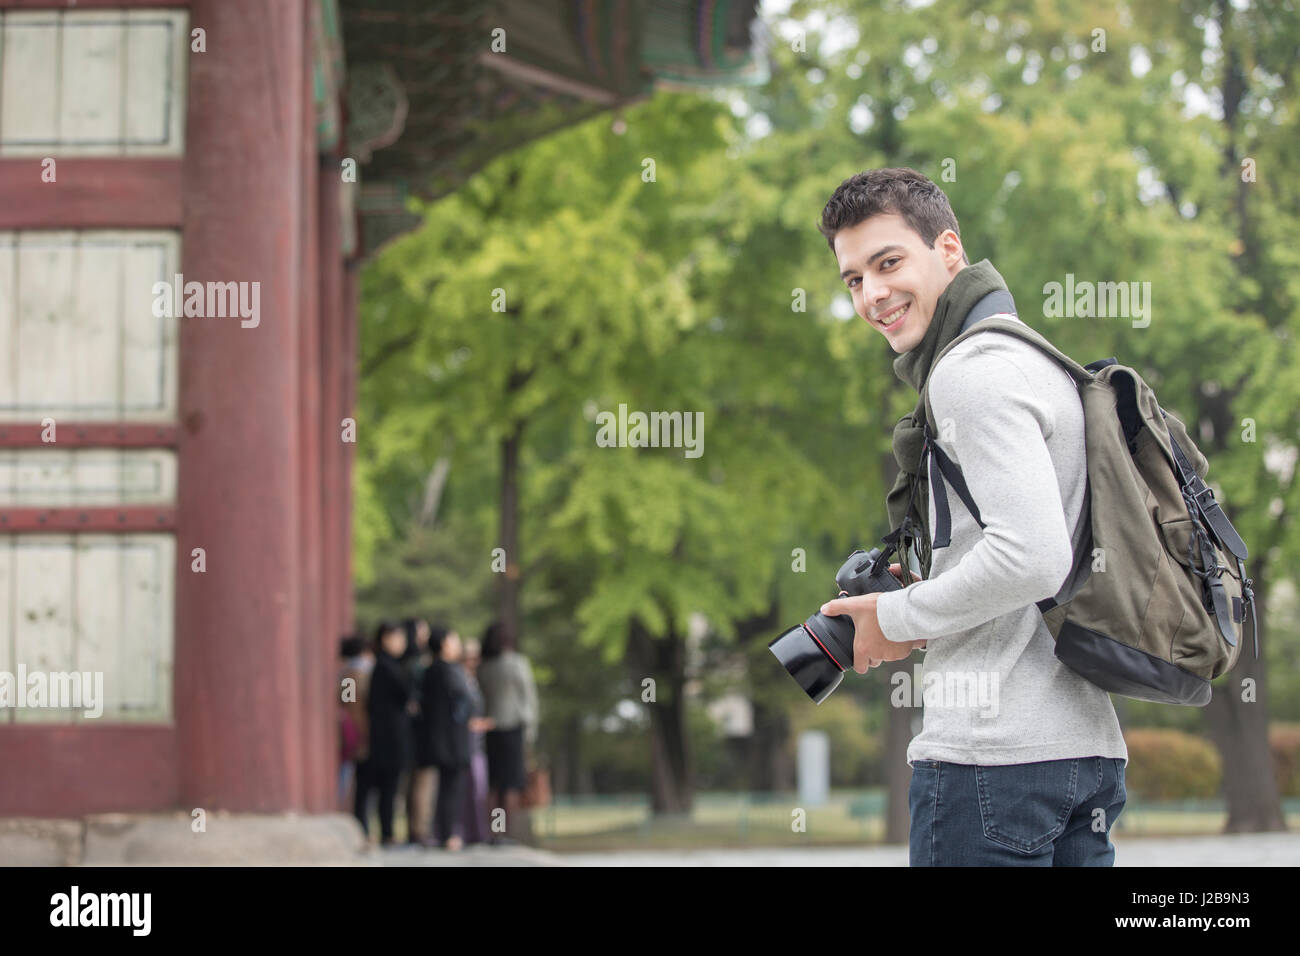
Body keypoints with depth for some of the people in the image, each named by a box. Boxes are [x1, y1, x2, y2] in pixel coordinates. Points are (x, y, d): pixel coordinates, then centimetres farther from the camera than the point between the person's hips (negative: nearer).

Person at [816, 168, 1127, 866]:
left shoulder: (974, 371, -9)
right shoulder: (1041, 363, 21)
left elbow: (1033, 556, -21)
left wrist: (900, 617, -8)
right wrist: (935, 599, 14)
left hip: (995, 750, -10)